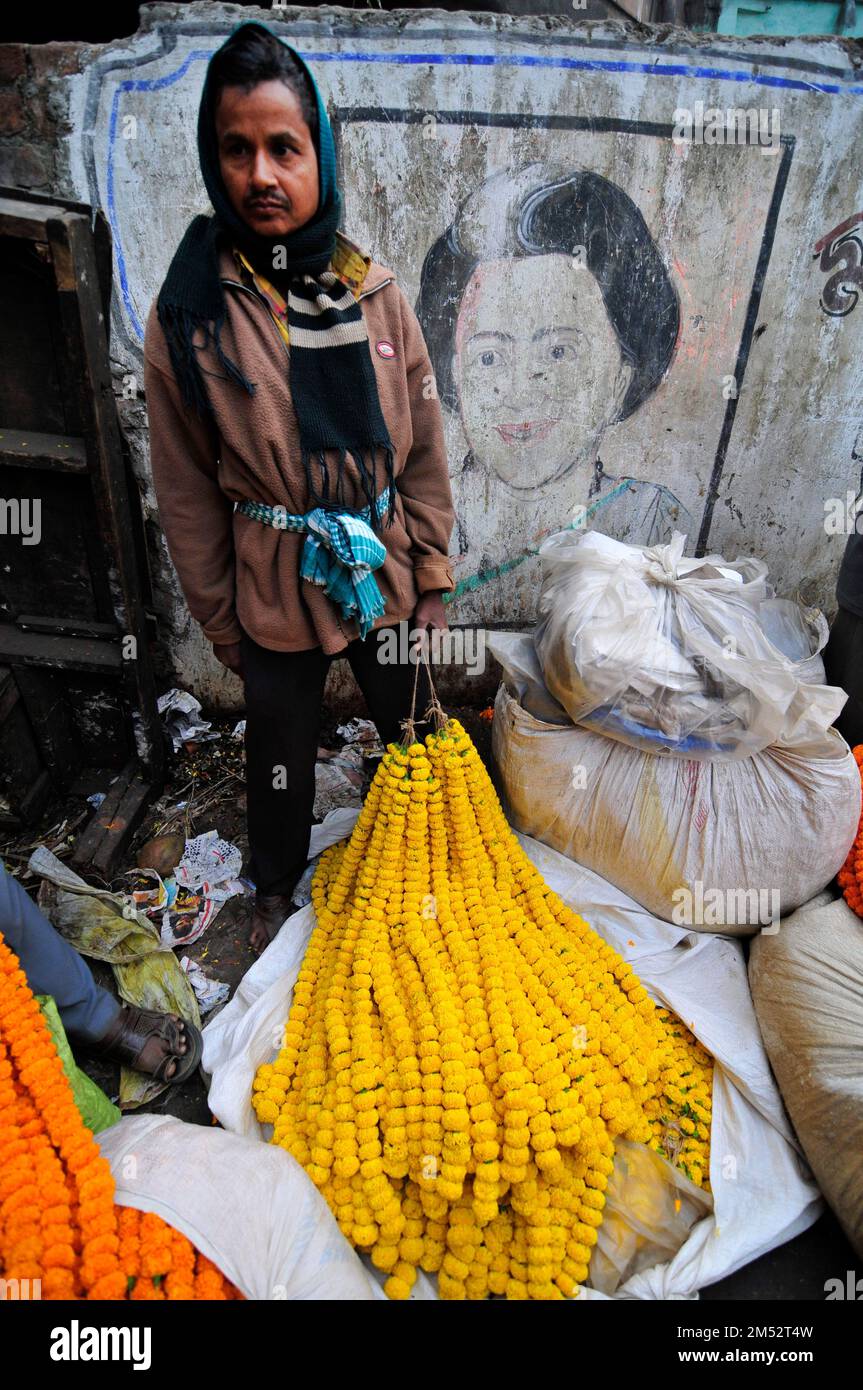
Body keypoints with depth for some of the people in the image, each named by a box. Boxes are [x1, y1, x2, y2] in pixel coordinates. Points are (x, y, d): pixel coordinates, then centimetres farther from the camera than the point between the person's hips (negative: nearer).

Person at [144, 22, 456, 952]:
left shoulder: (375, 293, -4)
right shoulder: (189, 315, -10)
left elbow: (424, 452, 1)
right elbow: (186, 492, -5)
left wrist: (432, 578, 1)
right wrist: (221, 621, -1)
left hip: (384, 571, 2)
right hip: (273, 590, -2)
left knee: (410, 734, 20)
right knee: (280, 752, 18)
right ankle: (275, 889, 47)